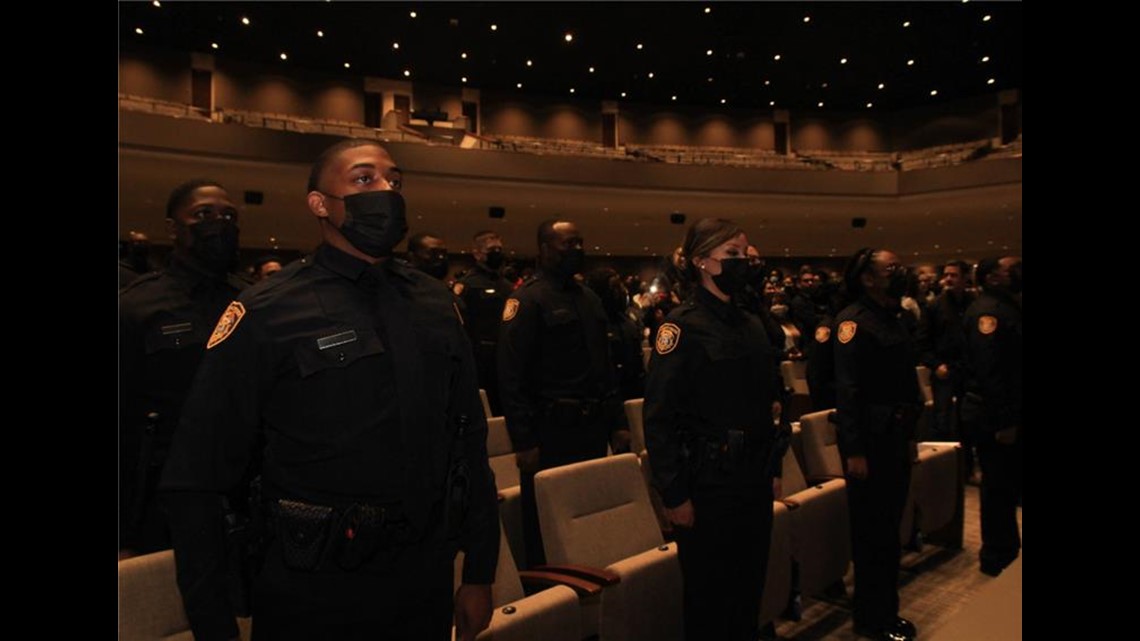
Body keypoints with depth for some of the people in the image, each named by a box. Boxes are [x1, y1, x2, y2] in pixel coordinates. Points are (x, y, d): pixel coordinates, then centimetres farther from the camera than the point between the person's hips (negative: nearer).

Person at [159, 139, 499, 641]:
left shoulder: (434, 302, 4)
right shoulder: (267, 313, -11)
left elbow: (469, 439, 7)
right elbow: (195, 479, -9)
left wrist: (480, 573, 8)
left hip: (428, 585, 5)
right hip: (312, 597, -4)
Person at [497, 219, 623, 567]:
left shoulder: (589, 298, 15)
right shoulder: (527, 299, -9)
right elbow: (512, 377, -15)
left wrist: (617, 423, 14)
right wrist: (524, 441, -18)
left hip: (593, 430, 7)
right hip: (551, 432, -7)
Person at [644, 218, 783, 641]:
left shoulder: (752, 326, 9)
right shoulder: (682, 325, -13)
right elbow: (659, 417, -16)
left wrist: (773, 470, 14)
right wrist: (674, 494, -16)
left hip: (754, 480, 7)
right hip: (707, 483, -6)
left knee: (750, 588, 16)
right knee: (708, 596, 7)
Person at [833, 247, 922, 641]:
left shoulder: (893, 319, 13)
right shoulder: (854, 320, -13)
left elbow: (905, 383, 17)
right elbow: (847, 389, -19)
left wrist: (909, 437, 16)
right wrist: (854, 451, -22)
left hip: (895, 436, 9)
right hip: (870, 439, -8)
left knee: (889, 527, 17)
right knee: (871, 531, 4)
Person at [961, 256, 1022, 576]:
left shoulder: (1006, 308, 14)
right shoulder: (988, 310, -17)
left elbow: (1009, 365, 15)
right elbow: (989, 370, -24)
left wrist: (1010, 417, 10)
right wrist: (1004, 422, -25)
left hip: (1006, 414, 9)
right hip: (994, 417, -9)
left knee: (1006, 485, 19)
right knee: (999, 487, 2)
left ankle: (1006, 550, 34)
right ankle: (996, 559, 17)